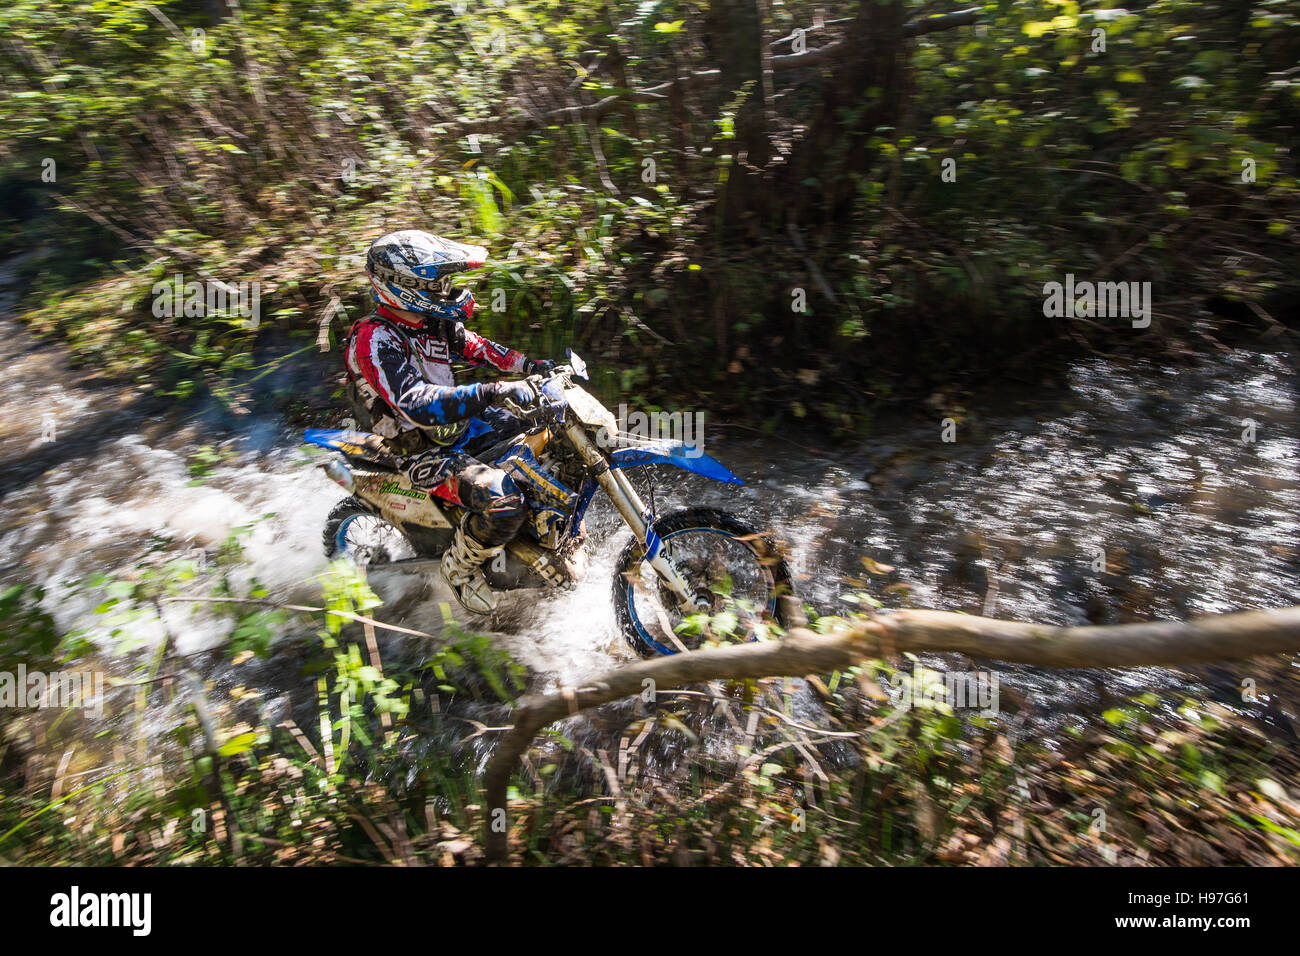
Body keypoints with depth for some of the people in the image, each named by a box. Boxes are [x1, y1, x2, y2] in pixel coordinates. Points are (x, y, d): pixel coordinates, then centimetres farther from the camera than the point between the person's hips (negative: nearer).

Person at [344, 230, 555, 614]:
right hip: (419, 450, -9)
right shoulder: (374, 340, -21)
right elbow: (416, 404, -35)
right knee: (504, 499, -33)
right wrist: (491, 393, -46)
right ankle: (459, 566, -3)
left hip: (458, 426, 9)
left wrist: (535, 366, -1)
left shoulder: (432, 323, 5)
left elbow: (477, 347, 14)